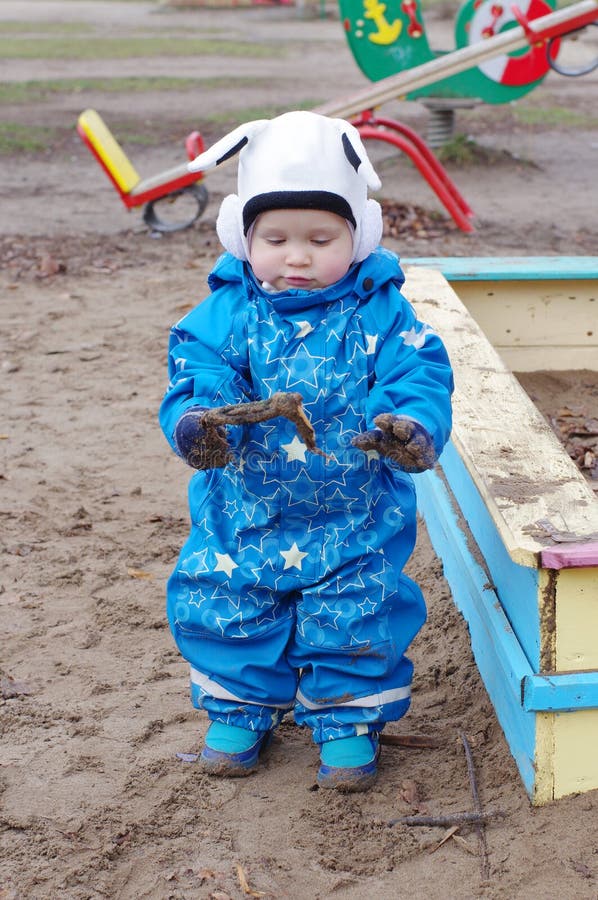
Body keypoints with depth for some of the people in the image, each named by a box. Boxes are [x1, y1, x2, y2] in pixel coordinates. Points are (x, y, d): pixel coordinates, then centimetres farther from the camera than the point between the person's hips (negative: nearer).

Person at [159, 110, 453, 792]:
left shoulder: (379, 315, -10)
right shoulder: (226, 313, -7)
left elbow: (418, 381, -18)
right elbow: (200, 378, -15)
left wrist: (412, 431, -41)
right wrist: (196, 422, -39)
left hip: (355, 522, -1)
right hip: (241, 516, 2)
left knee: (358, 620, 4)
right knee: (219, 611, 9)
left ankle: (348, 719, 30)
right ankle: (239, 709, 35)